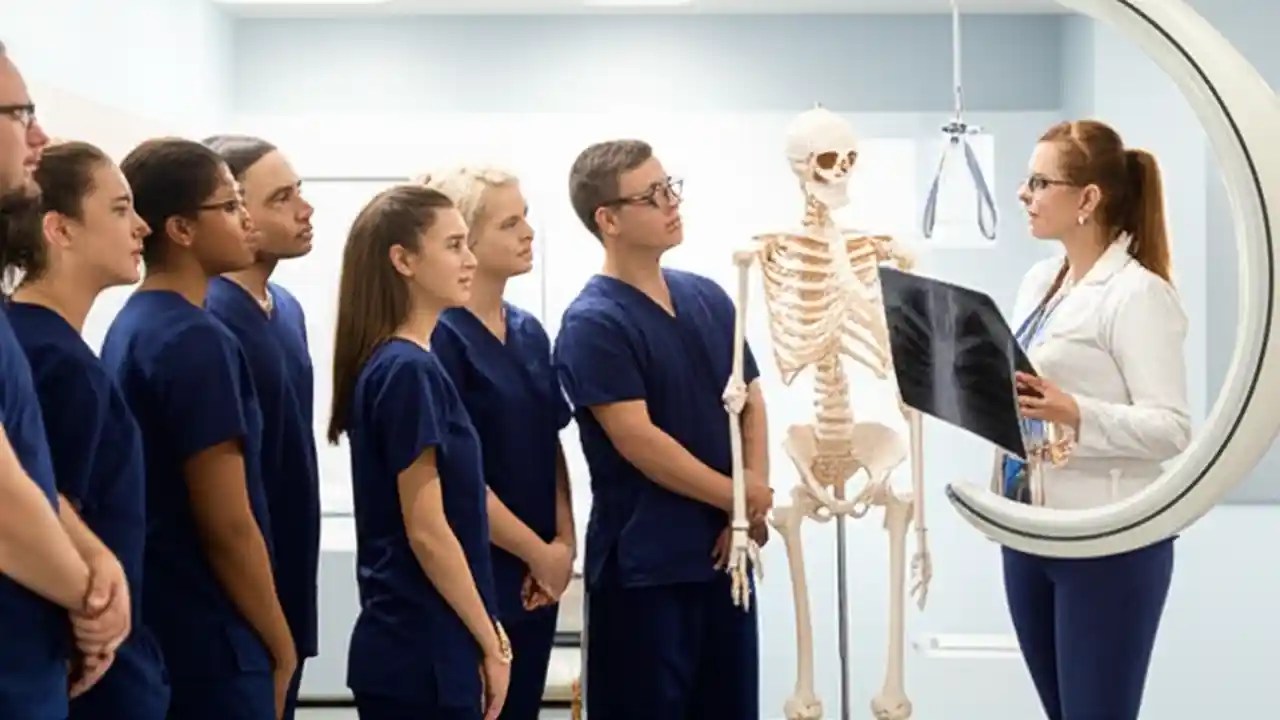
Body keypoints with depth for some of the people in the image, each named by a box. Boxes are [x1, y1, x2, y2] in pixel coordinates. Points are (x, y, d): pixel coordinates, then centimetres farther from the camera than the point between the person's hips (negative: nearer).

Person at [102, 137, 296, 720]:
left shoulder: (129, 328, 11)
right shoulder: (197, 340, -17)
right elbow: (228, 526, -19)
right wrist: (279, 644, -7)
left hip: (156, 629, 9)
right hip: (208, 642, -9)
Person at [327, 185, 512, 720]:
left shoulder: (390, 365, 11)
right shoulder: (410, 370, -16)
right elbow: (427, 532, -18)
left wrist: (485, 636, 17)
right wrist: (492, 643, -11)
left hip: (407, 645, 9)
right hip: (424, 652, -9)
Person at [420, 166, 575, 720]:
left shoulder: (529, 332, 10)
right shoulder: (439, 338, -13)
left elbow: (551, 447, 11)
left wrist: (564, 543, -3)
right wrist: (540, 553, -10)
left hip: (537, 581, 7)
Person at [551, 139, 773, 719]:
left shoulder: (708, 298, 8)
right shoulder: (594, 323, -12)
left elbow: (750, 402, 11)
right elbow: (638, 442, -17)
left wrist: (751, 510, -4)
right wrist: (742, 498, -10)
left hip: (724, 551, 6)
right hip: (643, 563, -6)